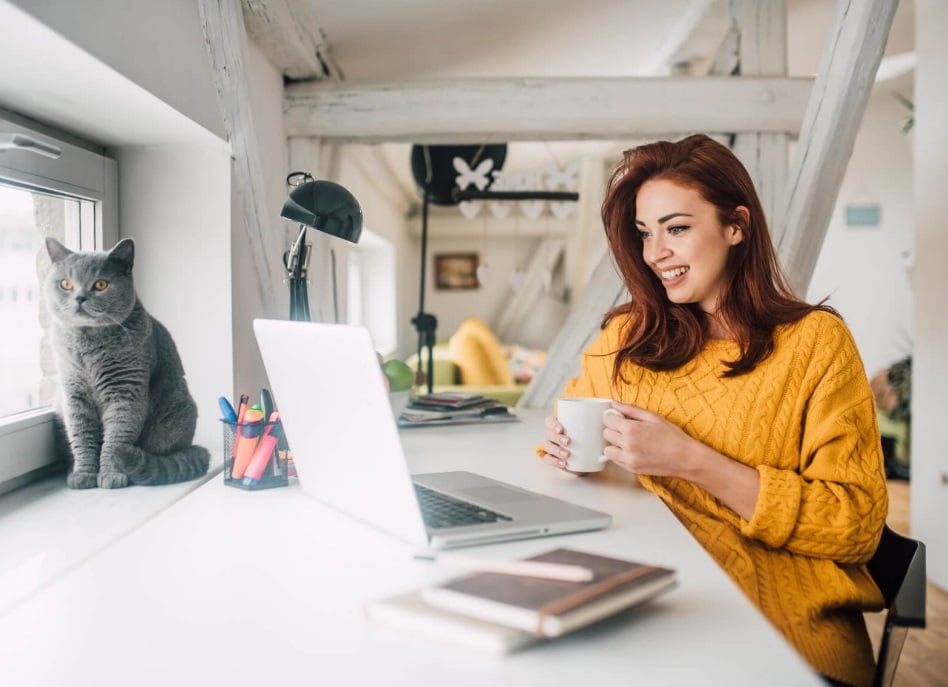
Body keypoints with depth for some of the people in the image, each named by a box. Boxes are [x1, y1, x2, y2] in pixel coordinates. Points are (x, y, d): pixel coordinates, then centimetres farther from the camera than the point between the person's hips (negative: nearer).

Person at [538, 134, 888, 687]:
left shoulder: (815, 340, -2)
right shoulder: (627, 338, 8)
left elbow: (858, 525, -8)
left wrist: (693, 461, -17)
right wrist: (566, 446, -4)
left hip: (784, 619, -2)